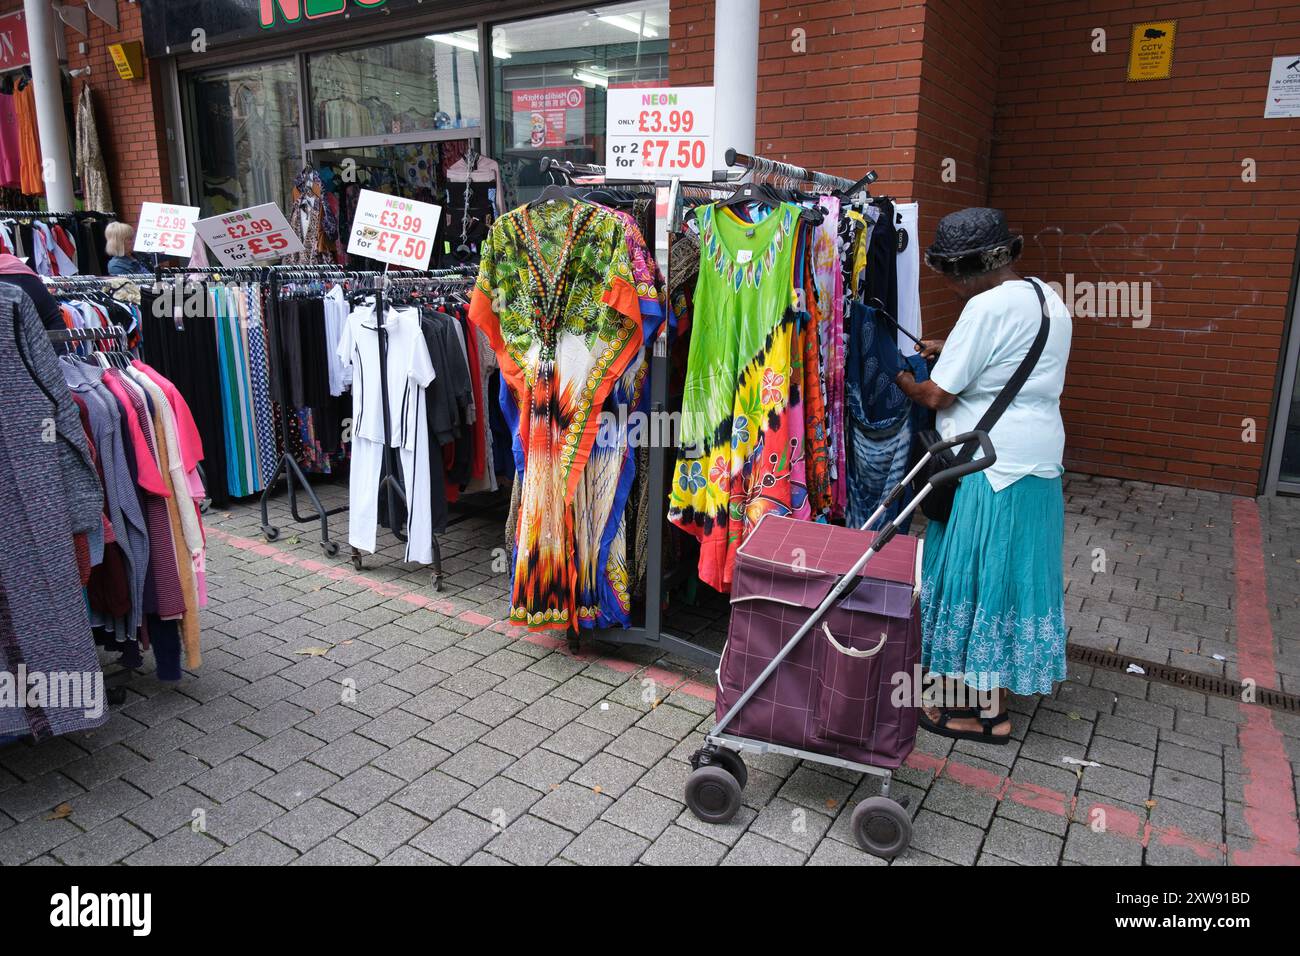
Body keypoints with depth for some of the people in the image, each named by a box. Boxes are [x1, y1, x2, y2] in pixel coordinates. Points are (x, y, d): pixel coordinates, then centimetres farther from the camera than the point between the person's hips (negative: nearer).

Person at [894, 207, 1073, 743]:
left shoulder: (987, 307, -18)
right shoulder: (1045, 297, 11)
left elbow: (936, 396, -15)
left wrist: (902, 381, 4)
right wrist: (949, 353, 17)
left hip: (993, 468, -10)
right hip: (1038, 462, 10)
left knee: (979, 578, 2)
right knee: (1009, 573, 16)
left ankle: (987, 711, 14)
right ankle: (983, 688, 30)